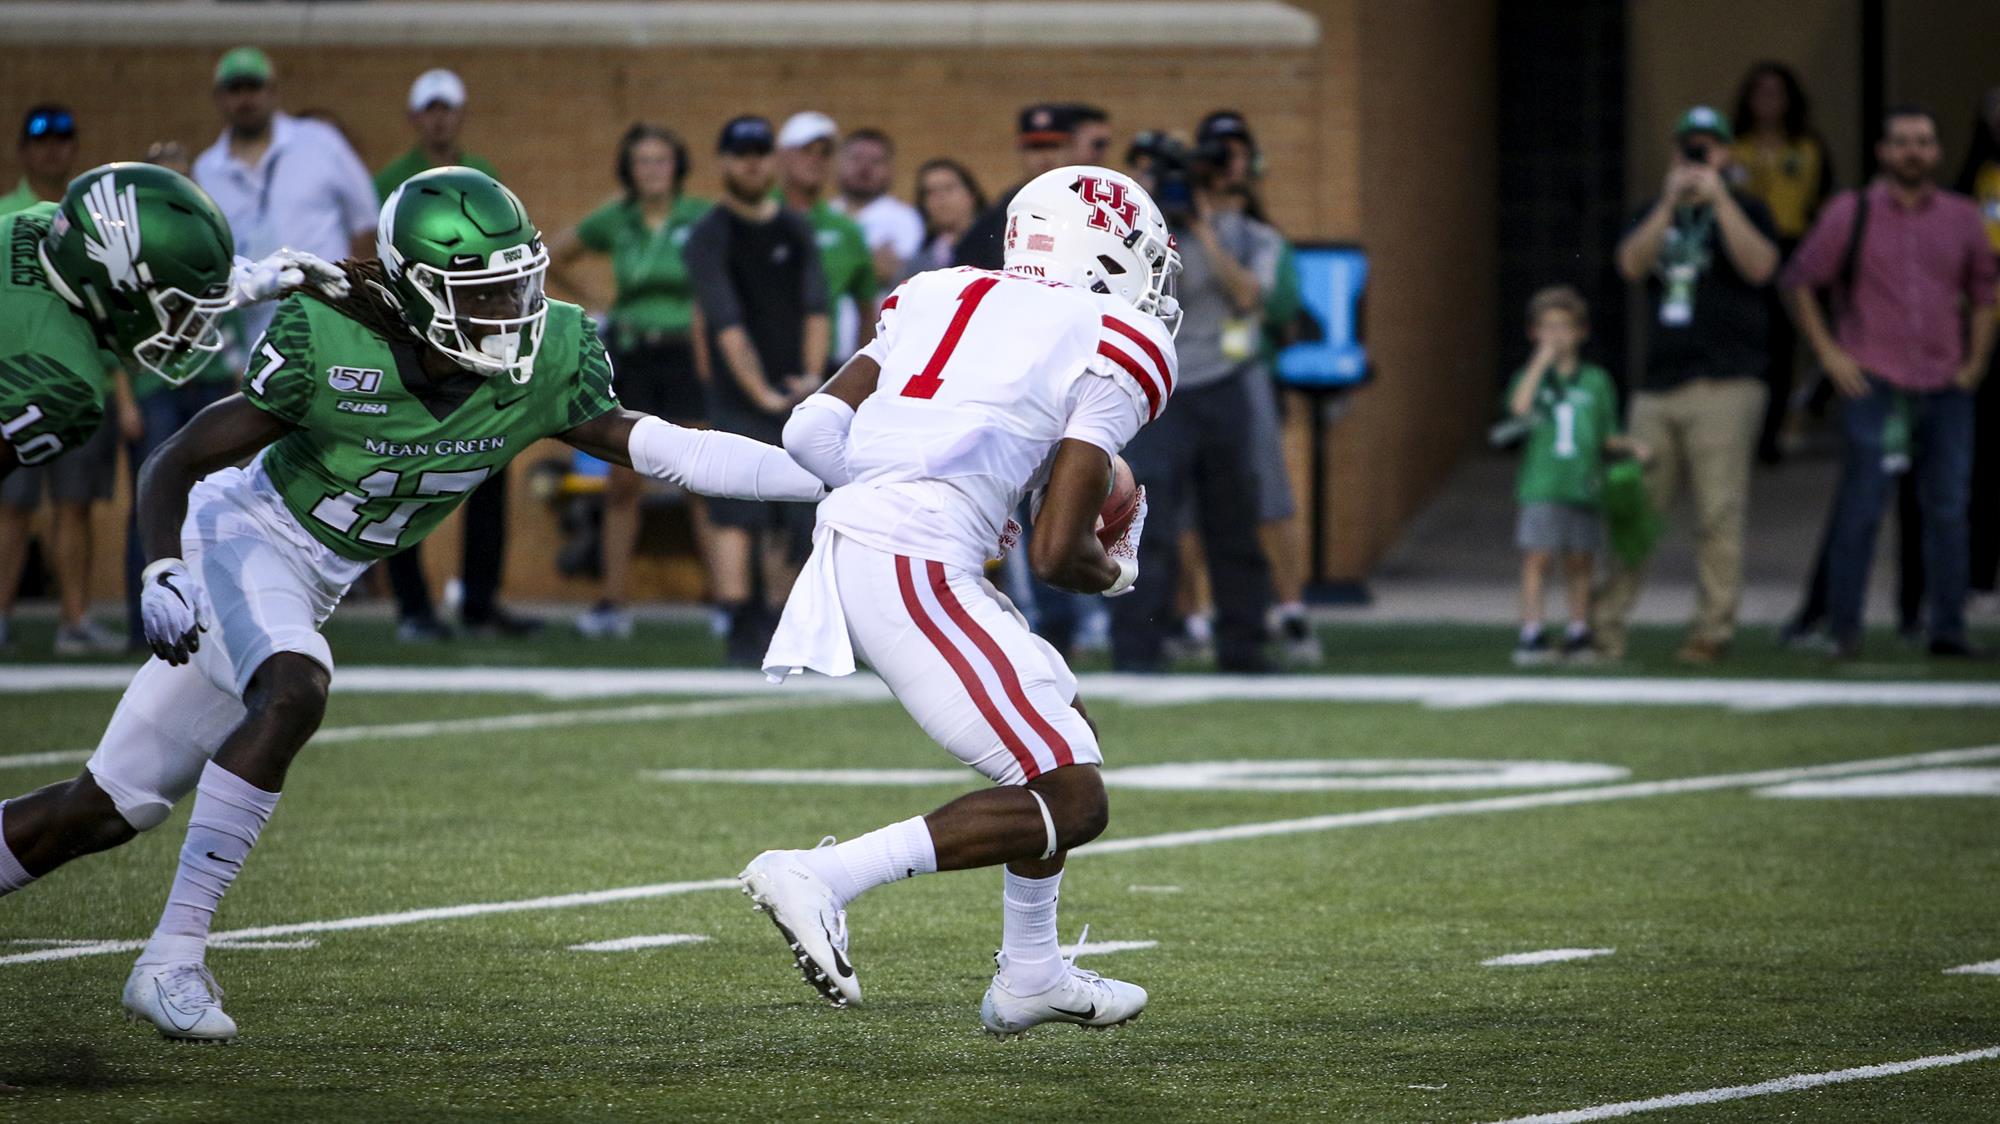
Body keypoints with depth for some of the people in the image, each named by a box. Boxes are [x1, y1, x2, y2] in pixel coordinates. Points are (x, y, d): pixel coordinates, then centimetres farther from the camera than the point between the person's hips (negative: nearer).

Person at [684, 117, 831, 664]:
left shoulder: (795, 230, 13)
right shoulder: (710, 236, -4)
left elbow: (815, 306, 8)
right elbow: (726, 325, -12)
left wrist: (812, 376, -7)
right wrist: (761, 393, -19)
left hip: (798, 398, 5)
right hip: (739, 400, -5)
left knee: (787, 522, 7)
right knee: (737, 514, -12)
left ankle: (778, 634, 13)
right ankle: (744, 634, -15)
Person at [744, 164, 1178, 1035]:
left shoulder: (947, 298, 19)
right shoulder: (1114, 348, 0)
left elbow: (813, 431, 10)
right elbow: (1056, 554, -6)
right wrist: (1117, 572, 17)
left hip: (846, 539, 8)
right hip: (919, 572, -8)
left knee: (1066, 735, 24)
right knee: (1070, 804, -4)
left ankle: (1030, 975, 31)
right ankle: (822, 878, -15)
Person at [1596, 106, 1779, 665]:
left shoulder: (1746, 211, 6)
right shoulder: (1655, 214, 18)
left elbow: (1759, 266, -13)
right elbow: (1631, 264, -1)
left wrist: (1719, 199, -14)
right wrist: (1670, 202, -10)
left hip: (1725, 385, -4)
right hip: (1658, 384, 4)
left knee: (1719, 513, -7)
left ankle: (1713, 629, -4)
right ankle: (1606, 621, 7)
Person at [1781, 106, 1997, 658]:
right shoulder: (1851, 212, 2)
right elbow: (1799, 282, 6)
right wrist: (1828, 353, -1)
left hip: (1947, 386, 3)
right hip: (1874, 384, -3)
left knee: (1949, 509, 2)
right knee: (1860, 506, -8)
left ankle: (1947, 629, 8)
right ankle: (1843, 629, -2)